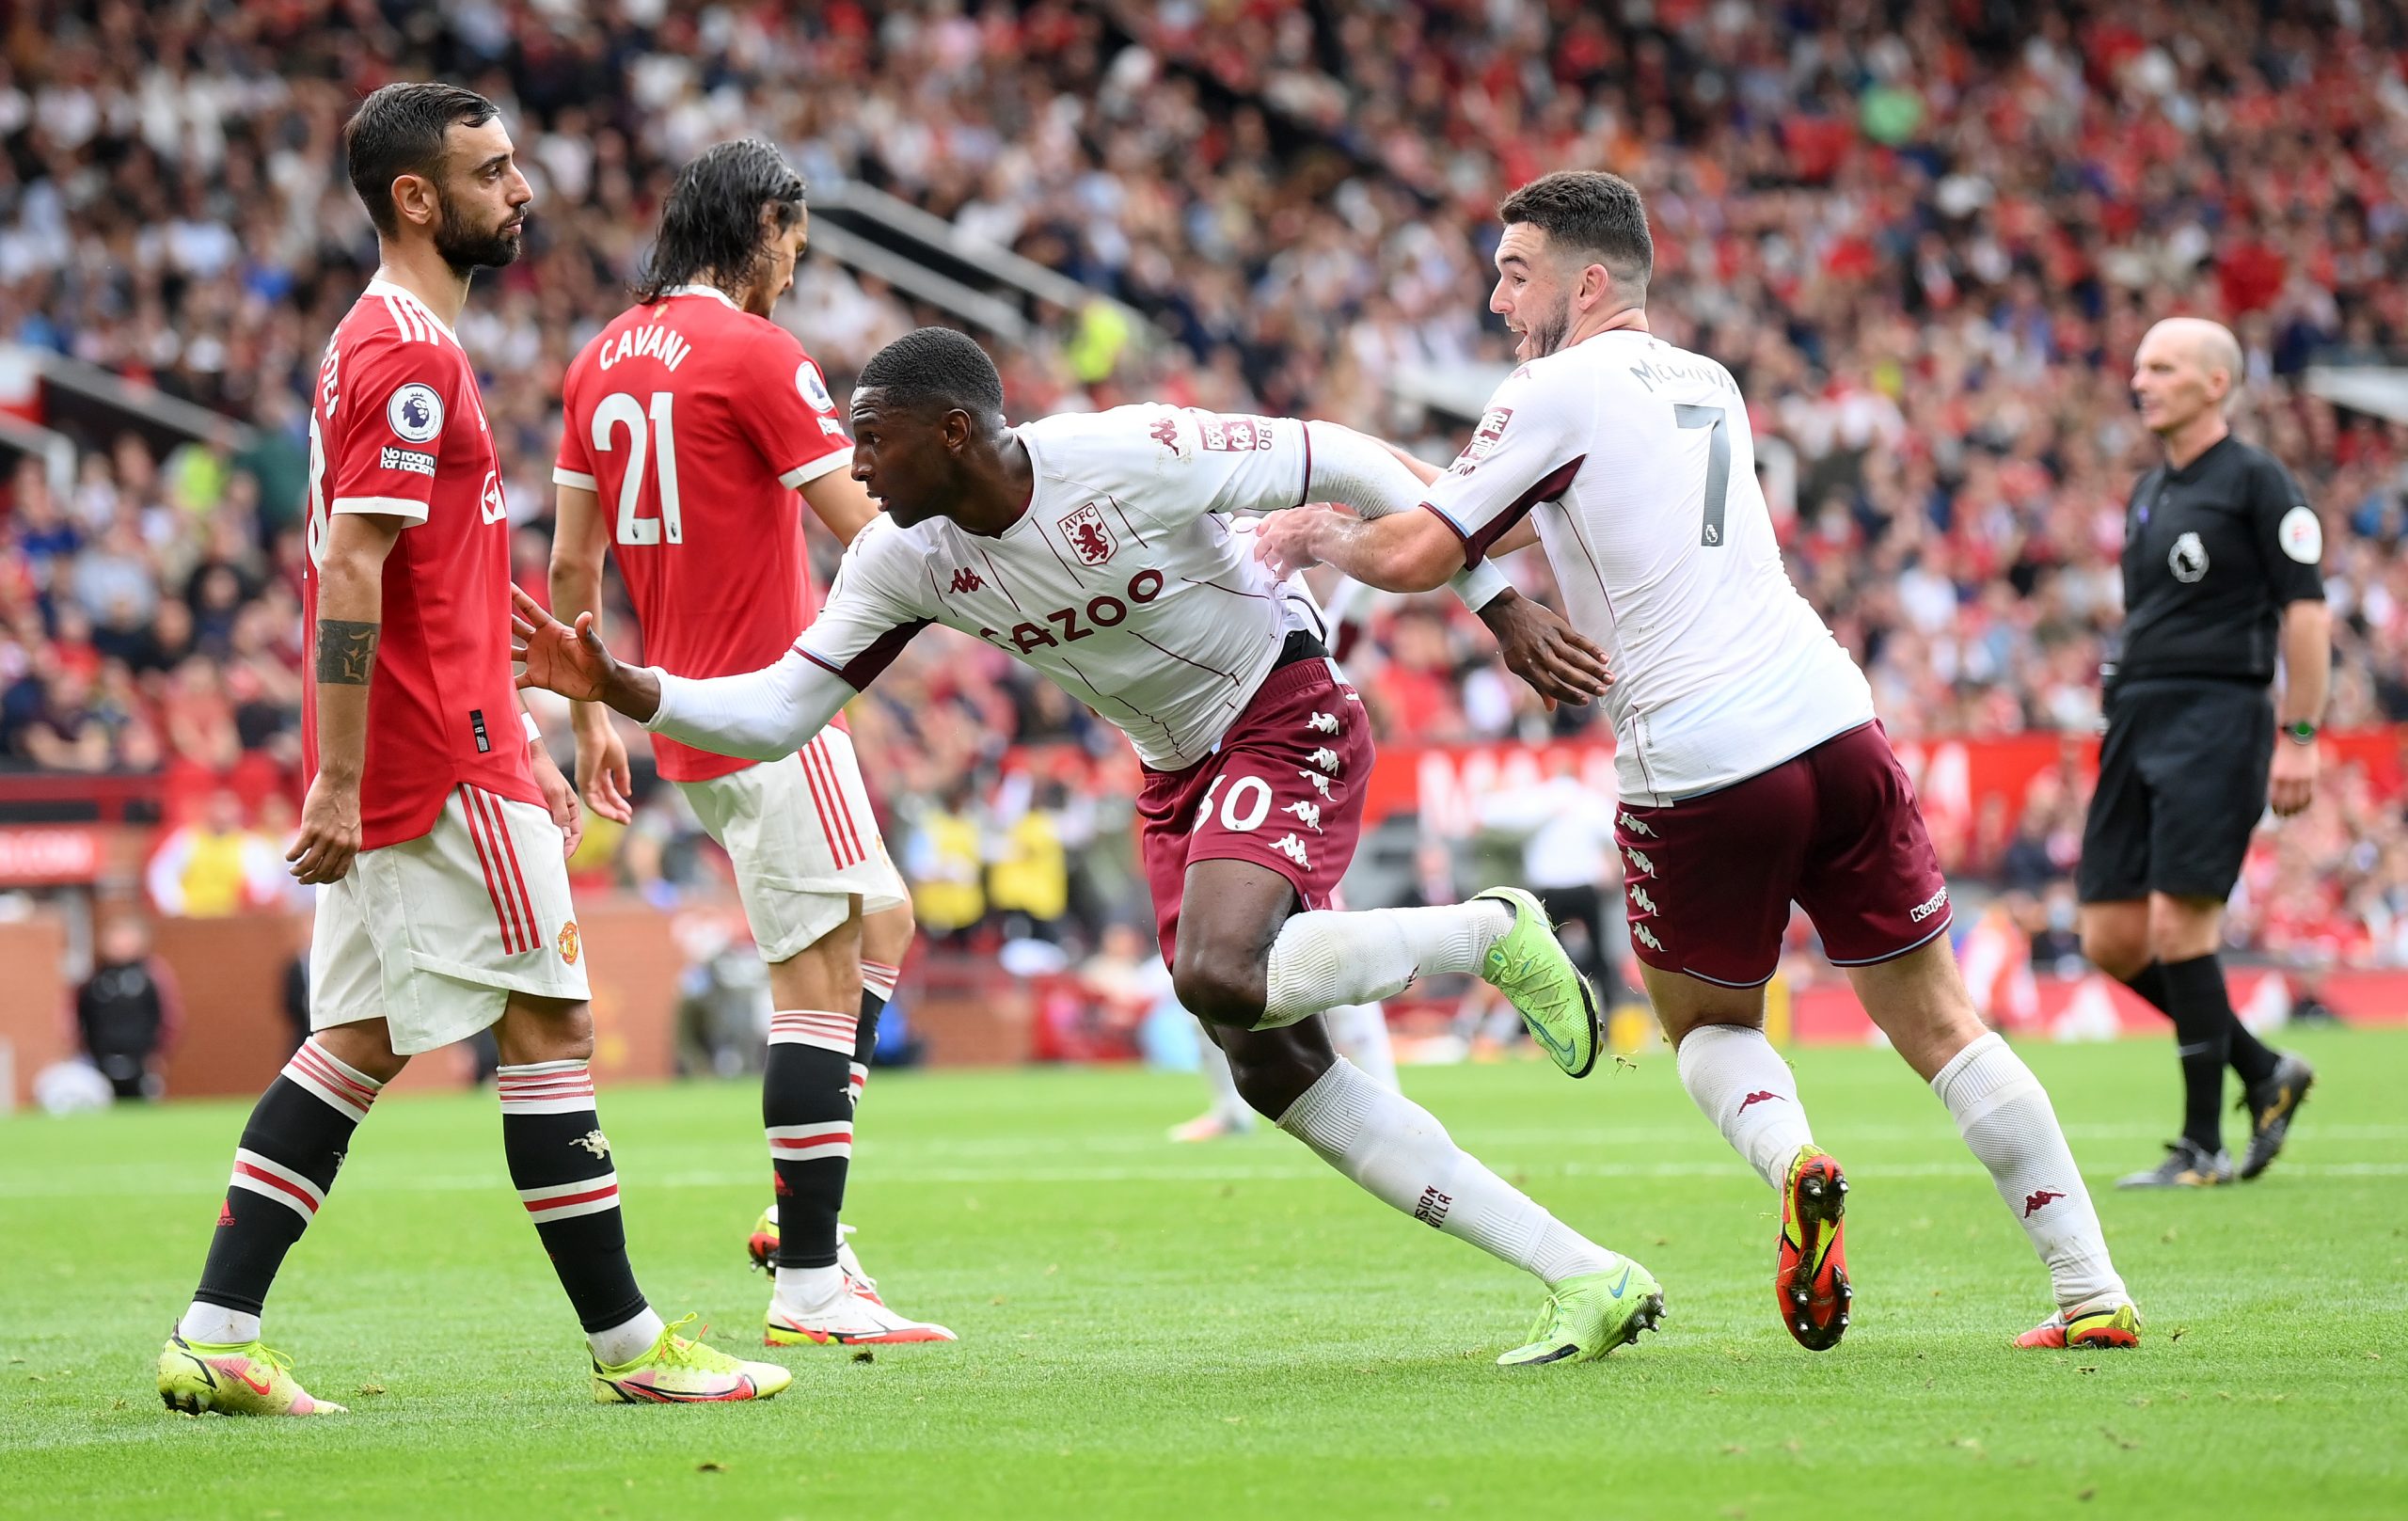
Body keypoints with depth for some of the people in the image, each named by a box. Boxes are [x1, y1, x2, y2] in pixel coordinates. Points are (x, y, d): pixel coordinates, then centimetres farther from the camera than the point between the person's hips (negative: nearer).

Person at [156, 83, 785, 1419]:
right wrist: (336, 782, -23)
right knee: (550, 1022, -2)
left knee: (362, 1042, 9)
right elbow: (349, 572, -21)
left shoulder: (386, 345, 19)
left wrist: (521, 745, 25)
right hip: (441, 764, -10)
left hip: (427, 756, 10)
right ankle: (628, 1343, 4)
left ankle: (214, 1336, 6)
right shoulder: (411, 355, -14)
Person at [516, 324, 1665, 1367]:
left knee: (1217, 976, -31)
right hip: (1177, 772, 7)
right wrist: (625, 691, -23)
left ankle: (1492, 933, -4)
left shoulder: (1133, 457, -26)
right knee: (1274, 1069, 1)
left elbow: (1345, 464, -16)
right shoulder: (906, 559, -9)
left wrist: (1504, 608, -14)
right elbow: (775, 712, -6)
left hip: (1287, 719, -7)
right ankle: (1588, 1279, 5)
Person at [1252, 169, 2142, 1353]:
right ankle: (2092, 1290, 3)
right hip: (1830, 718, 5)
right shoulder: (1709, 386, 21)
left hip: (1694, 768, -5)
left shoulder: (1558, 392, -1)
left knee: (1708, 1024, 18)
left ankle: (1791, 1157, -13)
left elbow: (1418, 556, -3)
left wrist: (1321, 538, 16)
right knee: (1937, 1024, 9)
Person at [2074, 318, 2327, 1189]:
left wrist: (2298, 736, -14)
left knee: (2179, 926, -14)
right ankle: (2266, 1075, 18)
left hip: (2214, 716, -8)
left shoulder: (2255, 480, -4)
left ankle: (2203, 1148, -6)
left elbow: (2306, 610, -8)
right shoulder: (2148, 493, 19)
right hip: (2135, 724, 8)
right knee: (2110, 939, 2)